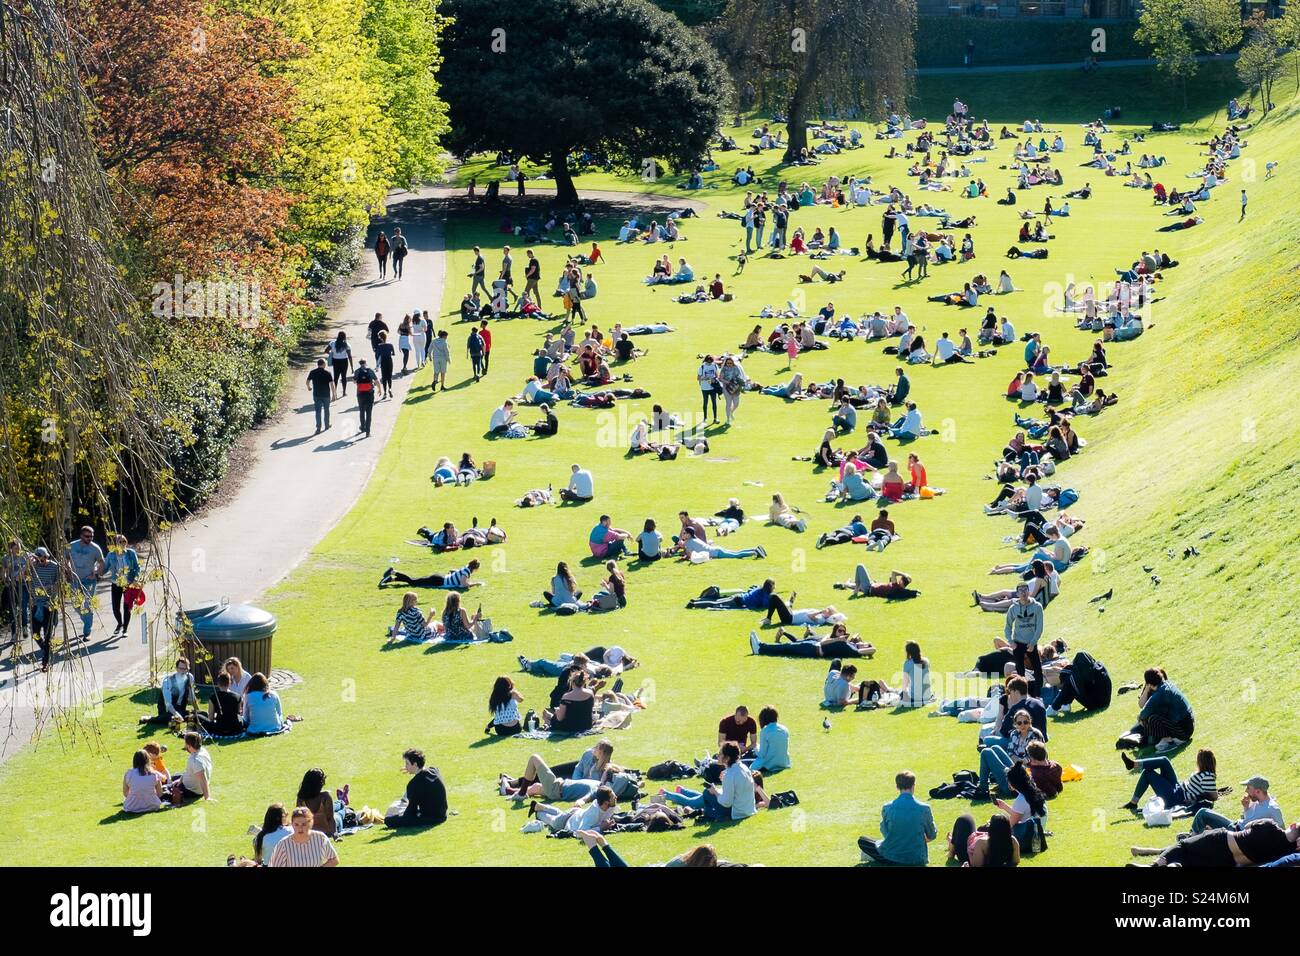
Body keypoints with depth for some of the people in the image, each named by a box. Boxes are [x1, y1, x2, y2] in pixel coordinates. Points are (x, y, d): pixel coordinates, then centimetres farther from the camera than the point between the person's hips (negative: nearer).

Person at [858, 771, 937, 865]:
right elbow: (931, 836, 2)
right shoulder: (924, 808, -12)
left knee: (862, 841, 20)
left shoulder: (887, 808, -10)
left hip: (891, 857, -2)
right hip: (917, 860, 3)